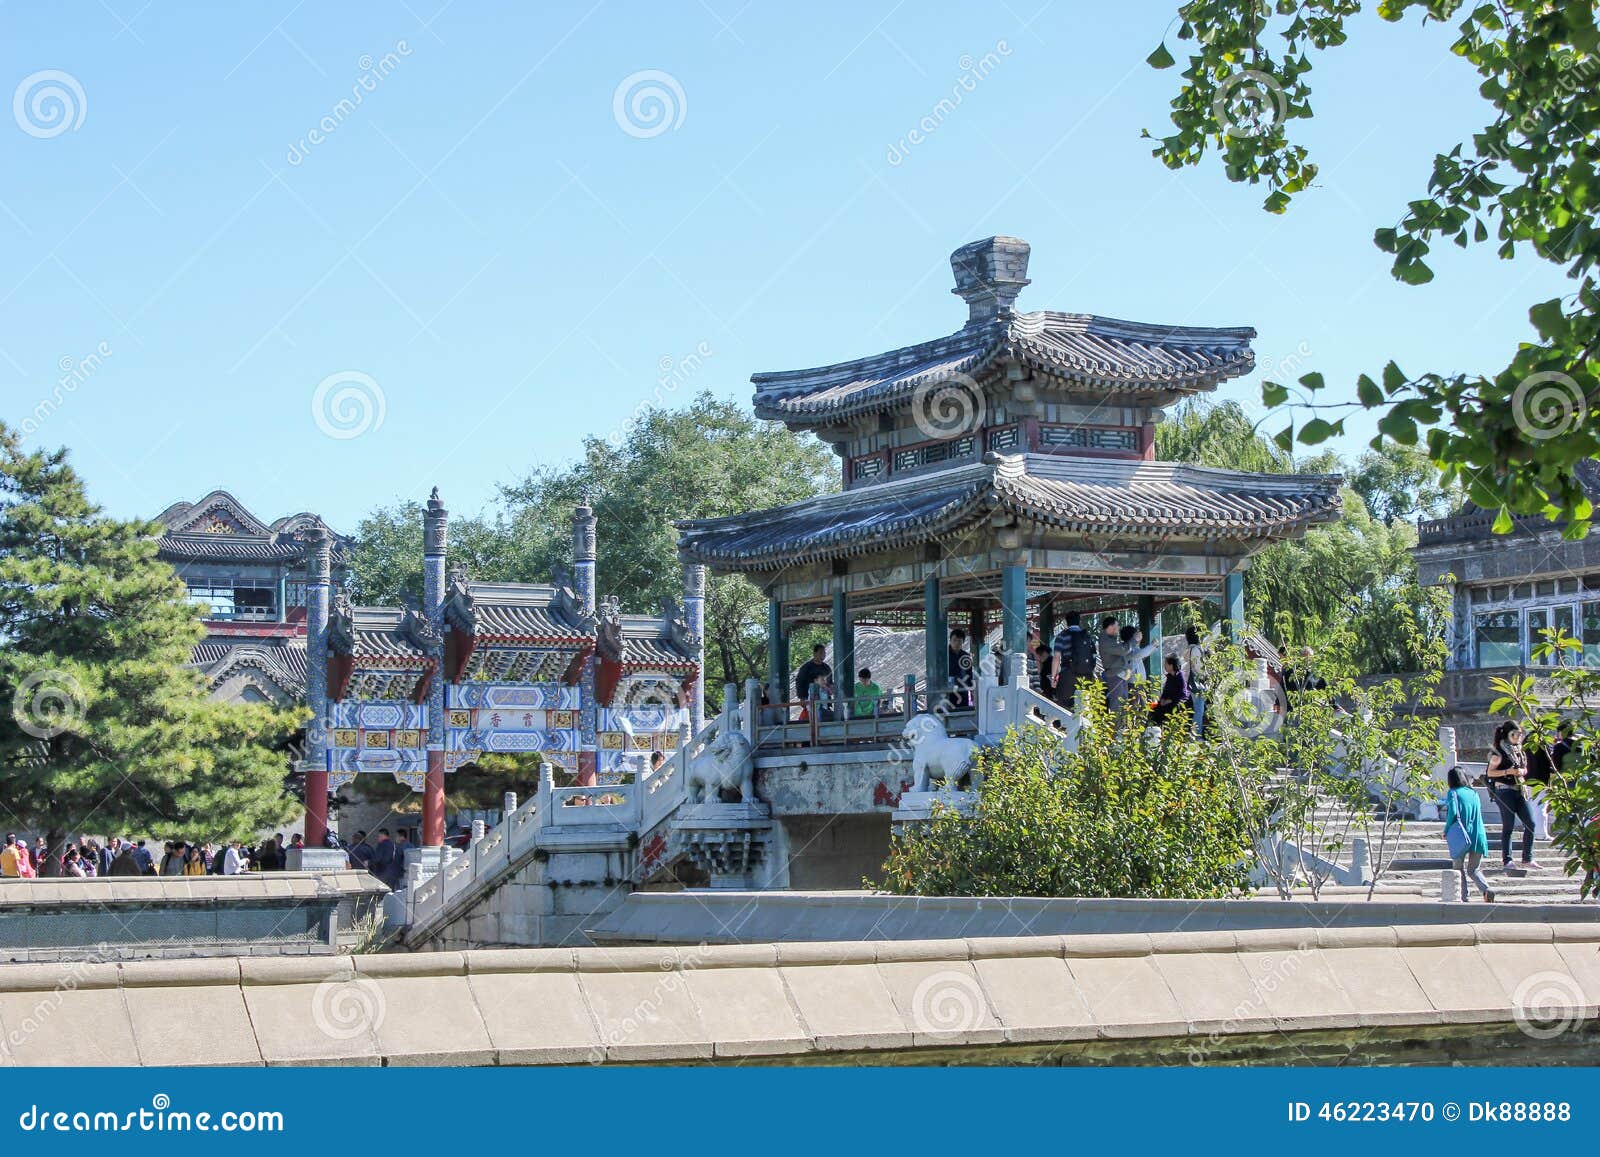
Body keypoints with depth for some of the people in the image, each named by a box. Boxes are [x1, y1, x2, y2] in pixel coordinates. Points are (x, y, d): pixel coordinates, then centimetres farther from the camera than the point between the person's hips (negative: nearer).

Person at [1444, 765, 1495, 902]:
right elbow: (1478, 814, 13)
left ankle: (1463, 897, 2)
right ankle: (1487, 889, -13)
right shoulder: (1473, 793, 12)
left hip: (1460, 837, -4)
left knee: (1459, 869, 10)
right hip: (1477, 835, 4)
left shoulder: (1453, 793, -3)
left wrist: (1446, 831, -4)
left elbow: (1453, 813, -14)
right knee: (1474, 870, 11)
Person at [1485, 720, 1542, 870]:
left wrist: (1522, 772, 1)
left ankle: (1527, 859, 7)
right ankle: (1506, 860, 3)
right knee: (1508, 826, -4)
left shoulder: (1519, 750, 14)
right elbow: (1490, 772, -9)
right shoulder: (1499, 752, -8)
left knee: (1530, 823, 0)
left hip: (1519, 790, 7)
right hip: (1504, 790, -7)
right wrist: (1508, 771, -19)